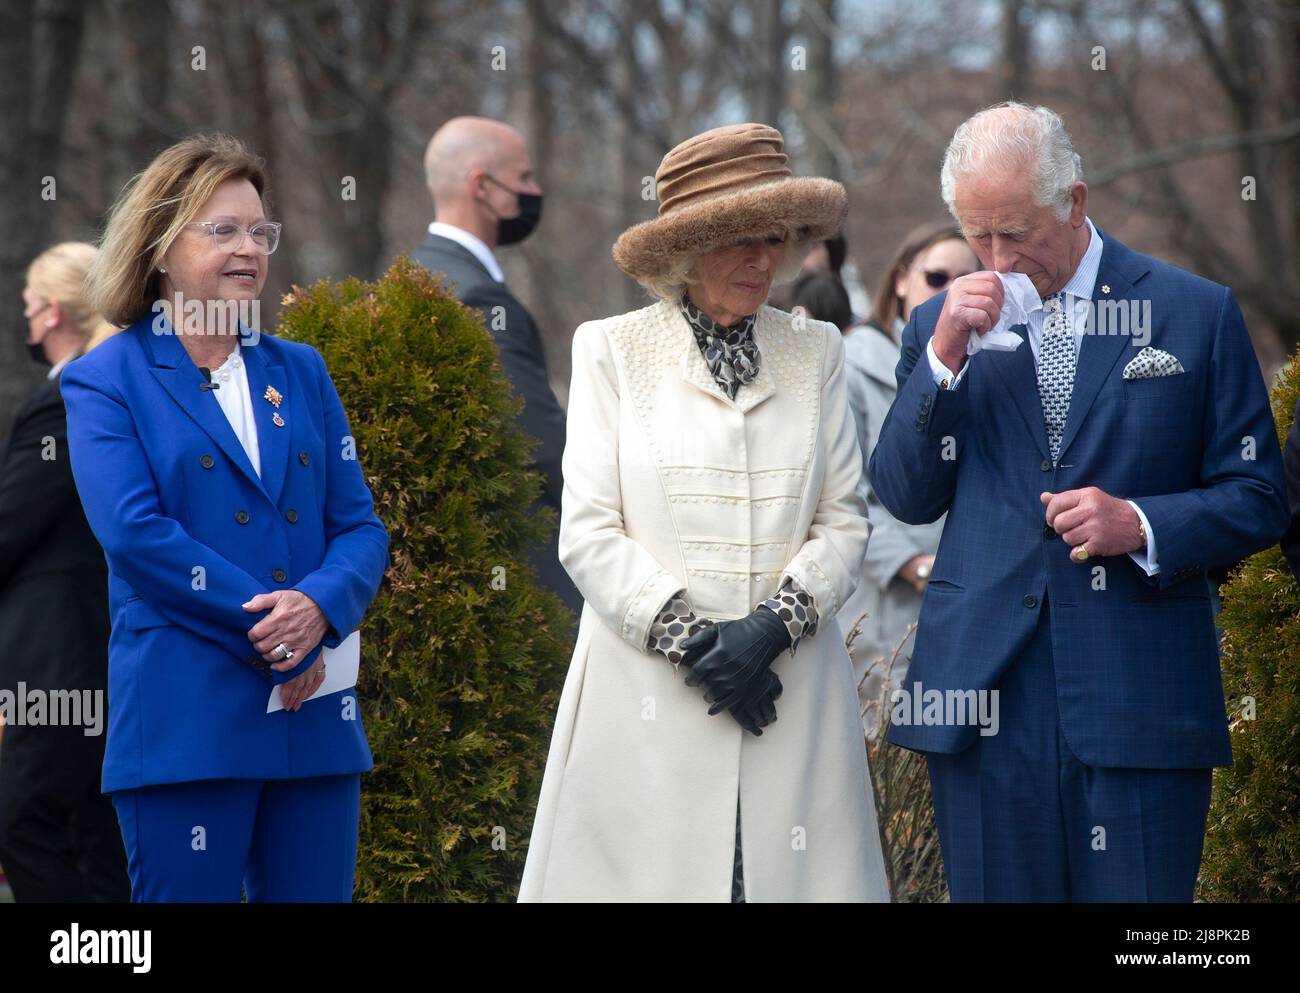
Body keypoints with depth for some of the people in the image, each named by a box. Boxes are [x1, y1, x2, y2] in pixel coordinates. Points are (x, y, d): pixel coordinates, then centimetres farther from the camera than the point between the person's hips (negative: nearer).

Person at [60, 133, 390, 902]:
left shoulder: (301, 372, 17)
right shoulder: (106, 381, 3)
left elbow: (361, 527, 10)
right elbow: (134, 530, -10)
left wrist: (319, 608, -13)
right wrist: (274, 635, -15)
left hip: (315, 715, 4)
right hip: (186, 717, -4)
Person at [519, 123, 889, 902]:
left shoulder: (815, 353, 12)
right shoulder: (613, 351, 5)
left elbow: (846, 523, 7)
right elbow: (590, 533, -1)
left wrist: (773, 625, -9)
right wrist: (686, 637, -11)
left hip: (791, 685, 2)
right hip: (649, 691, -2)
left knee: (791, 871, -3)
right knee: (651, 872, -5)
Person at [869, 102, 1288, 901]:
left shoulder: (1197, 314, 5)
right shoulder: (942, 325, 12)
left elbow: (1259, 499, 5)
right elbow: (906, 498, 7)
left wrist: (1142, 524, -13)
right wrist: (943, 358, -6)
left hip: (1139, 697, -2)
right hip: (989, 695, 2)